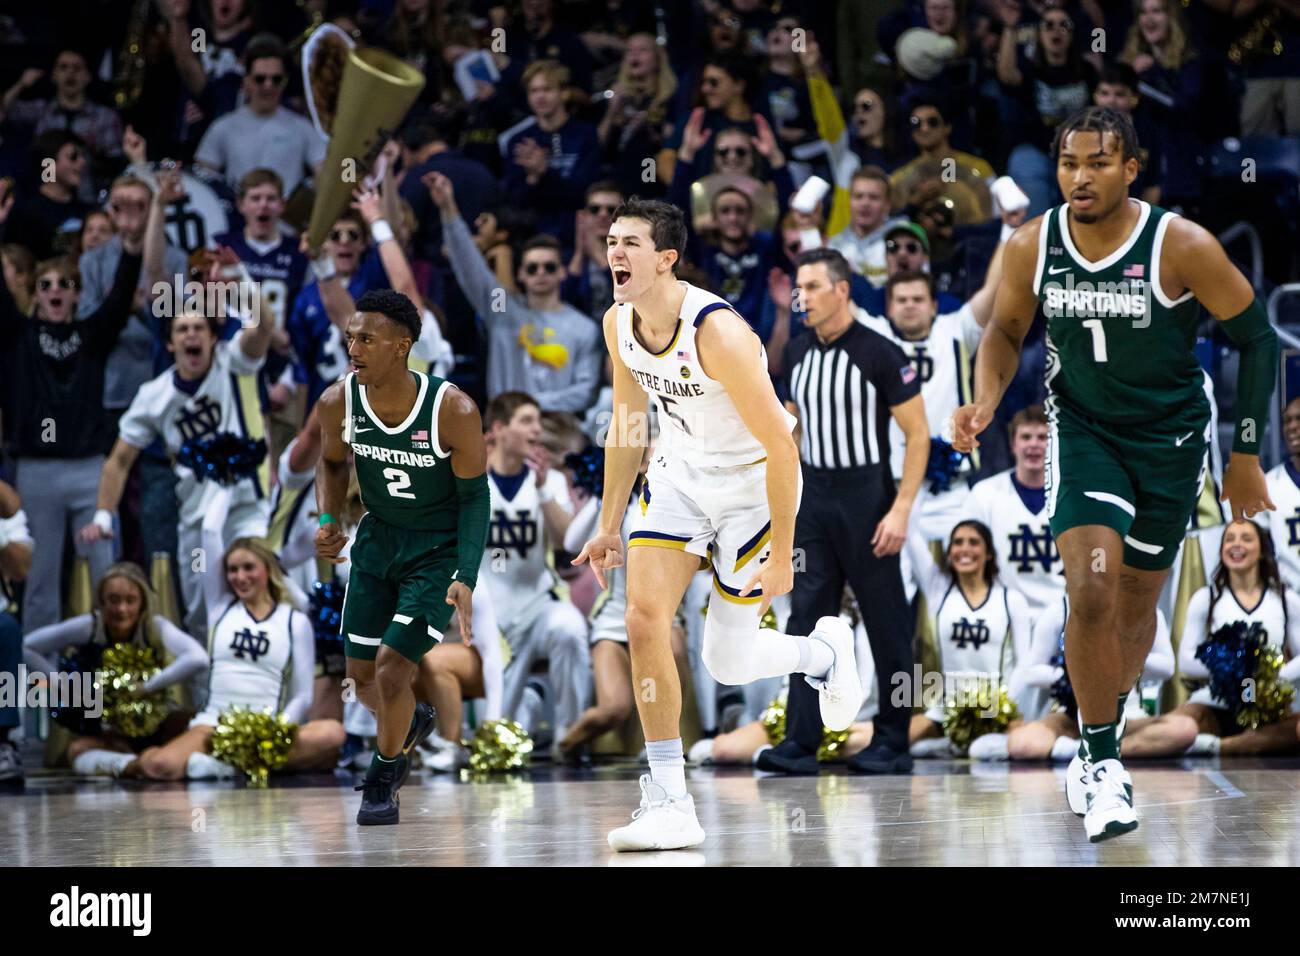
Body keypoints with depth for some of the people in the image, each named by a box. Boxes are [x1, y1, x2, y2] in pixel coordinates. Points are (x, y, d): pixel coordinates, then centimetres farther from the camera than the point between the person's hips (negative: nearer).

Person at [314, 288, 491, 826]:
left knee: (392, 668, -14)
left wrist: (466, 579, -23)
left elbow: (474, 497, -14)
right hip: (377, 540, 5)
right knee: (362, 677, 9)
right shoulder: (338, 403, -16)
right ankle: (412, 722, 44)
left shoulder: (454, 412, -27)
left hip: (440, 548, -5)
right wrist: (329, 520, -10)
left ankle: (384, 778, 13)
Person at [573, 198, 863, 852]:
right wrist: (609, 526, 12)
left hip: (753, 481, -6)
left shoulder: (716, 332, -30)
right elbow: (626, 425, 10)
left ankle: (825, 652, 34)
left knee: (727, 663, -1)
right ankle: (669, 804, -7)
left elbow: (780, 444, -25)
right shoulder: (619, 325, -7)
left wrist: (782, 554, -23)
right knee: (643, 621, -13)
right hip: (682, 473, 6)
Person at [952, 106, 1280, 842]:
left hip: (1169, 437, 0)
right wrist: (987, 401, -13)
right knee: (1092, 591, -19)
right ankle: (1104, 765, -5)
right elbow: (1007, 331, 7)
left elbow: (1258, 340, -10)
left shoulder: (1182, 247, -21)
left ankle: (1103, 738, 37)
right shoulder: (1032, 247, -13)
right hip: (1083, 430, 1)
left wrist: (1247, 457, -9)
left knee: (1136, 606, 10)